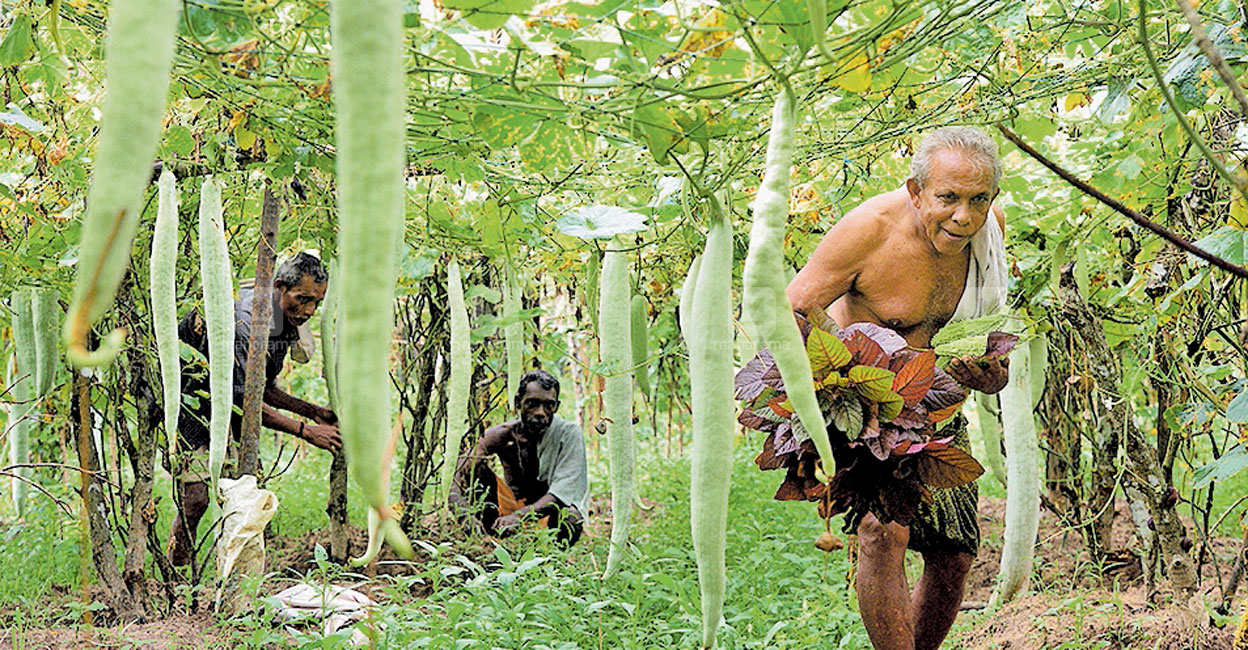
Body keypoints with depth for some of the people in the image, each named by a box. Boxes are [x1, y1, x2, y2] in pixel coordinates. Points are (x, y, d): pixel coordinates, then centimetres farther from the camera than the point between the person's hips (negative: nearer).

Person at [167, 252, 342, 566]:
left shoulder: (284, 327, 0)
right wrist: (306, 431, -28)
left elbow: (262, 387, 12)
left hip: (219, 404, 9)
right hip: (182, 396, -9)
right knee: (196, 495, -20)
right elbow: (244, 399, -30)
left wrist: (313, 411, 0)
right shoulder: (244, 319, -30)